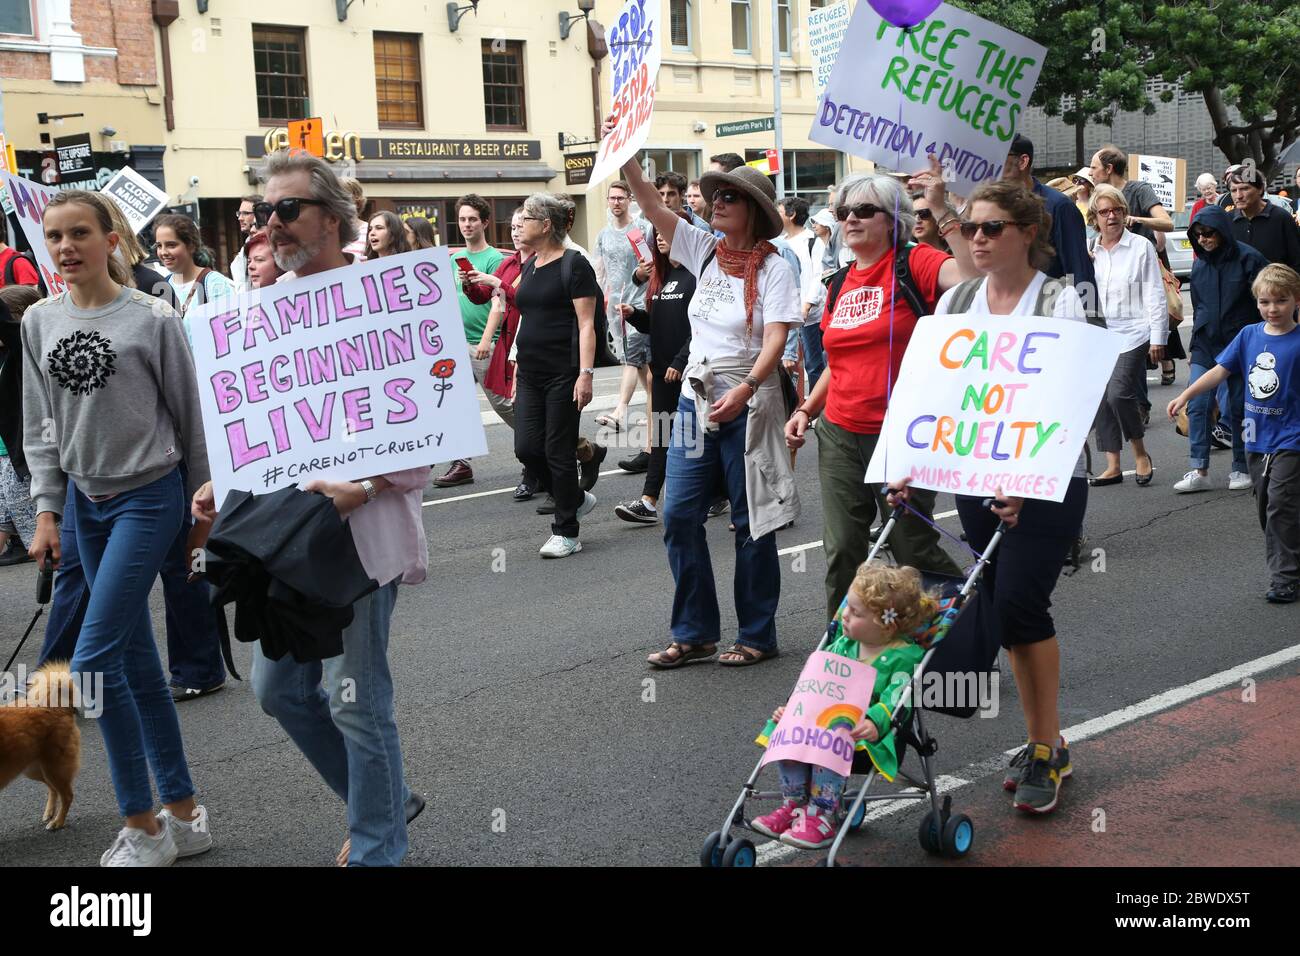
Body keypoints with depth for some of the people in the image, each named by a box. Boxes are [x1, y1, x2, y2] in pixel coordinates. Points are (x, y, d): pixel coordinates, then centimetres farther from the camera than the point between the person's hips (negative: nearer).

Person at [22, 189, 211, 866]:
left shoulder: (152, 320, -9)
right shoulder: (39, 322, 5)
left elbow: (190, 417, -3)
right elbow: (39, 427, 10)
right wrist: (46, 510, 3)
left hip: (149, 497, -5)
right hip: (85, 499, 6)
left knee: (95, 660, -12)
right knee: (137, 662, 9)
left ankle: (143, 827, 3)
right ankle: (183, 815, 20)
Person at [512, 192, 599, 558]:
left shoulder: (572, 265, -8)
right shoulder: (530, 266, 15)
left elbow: (586, 324, -13)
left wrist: (586, 373, -21)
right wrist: (517, 366, 18)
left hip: (563, 373, -7)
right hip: (530, 374, 7)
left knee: (558, 451, -3)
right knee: (527, 448, 1)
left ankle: (566, 532, 9)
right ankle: (576, 499, 24)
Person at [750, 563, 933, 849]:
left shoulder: (904, 656, -8)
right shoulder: (844, 644, 12)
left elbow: (896, 699, -19)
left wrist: (874, 722, -37)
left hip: (865, 730, -7)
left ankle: (821, 817, -22)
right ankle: (794, 804, -3)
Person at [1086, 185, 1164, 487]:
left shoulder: (1141, 247, -1)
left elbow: (1154, 295, -2)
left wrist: (1157, 338, -7)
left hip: (1132, 334, -5)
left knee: (1119, 394, -18)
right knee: (1102, 399, 4)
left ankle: (1141, 453, 4)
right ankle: (1113, 466, 12)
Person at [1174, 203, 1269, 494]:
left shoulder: (1248, 258, -8)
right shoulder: (1199, 264, 8)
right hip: (1205, 346, 4)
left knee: (1238, 409, 4)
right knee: (1197, 405, -6)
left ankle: (1241, 469, 18)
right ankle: (1199, 471, -3)